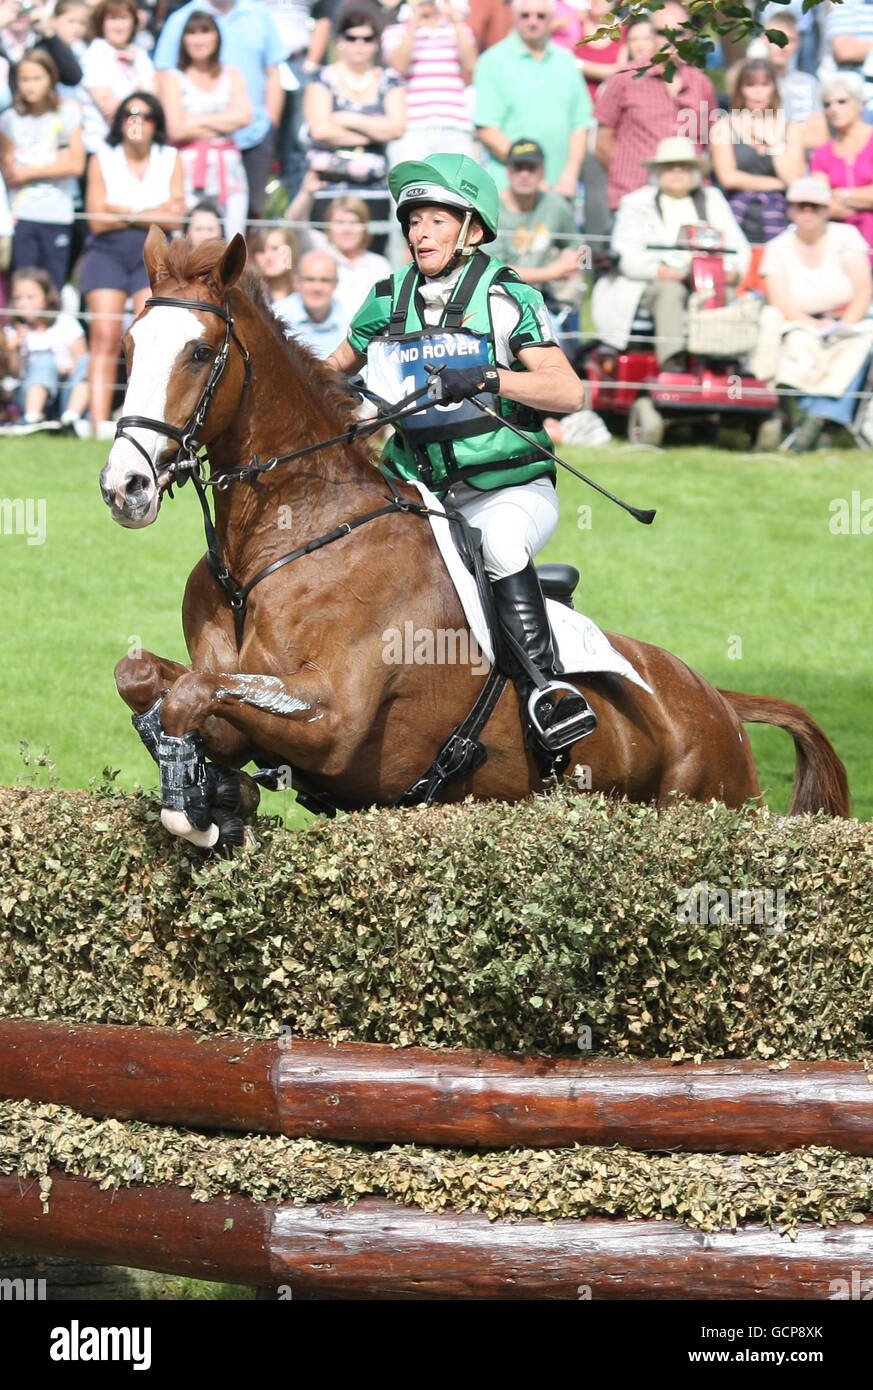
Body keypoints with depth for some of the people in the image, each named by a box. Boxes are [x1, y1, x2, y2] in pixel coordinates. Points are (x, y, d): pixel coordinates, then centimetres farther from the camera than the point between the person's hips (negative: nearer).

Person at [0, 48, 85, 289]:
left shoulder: (67, 114, 3)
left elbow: (76, 165, -3)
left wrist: (29, 172, -3)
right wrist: (52, 165, -6)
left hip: (57, 215, -1)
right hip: (21, 215, 1)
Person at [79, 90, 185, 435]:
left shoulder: (171, 160, 4)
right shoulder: (102, 160, 2)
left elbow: (175, 220, -3)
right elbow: (98, 221, -6)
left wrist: (125, 213, -9)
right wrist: (154, 214, -6)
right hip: (107, 254, -1)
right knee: (105, 336, -12)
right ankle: (100, 420, -16)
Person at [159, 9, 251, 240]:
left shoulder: (232, 75, 17)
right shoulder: (173, 79, 9)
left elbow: (245, 116, 1)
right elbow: (176, 129, -4)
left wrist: (198, 120, -2)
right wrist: (223, 124, 1)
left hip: (229, 168, 3)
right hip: (189, 167, -3)